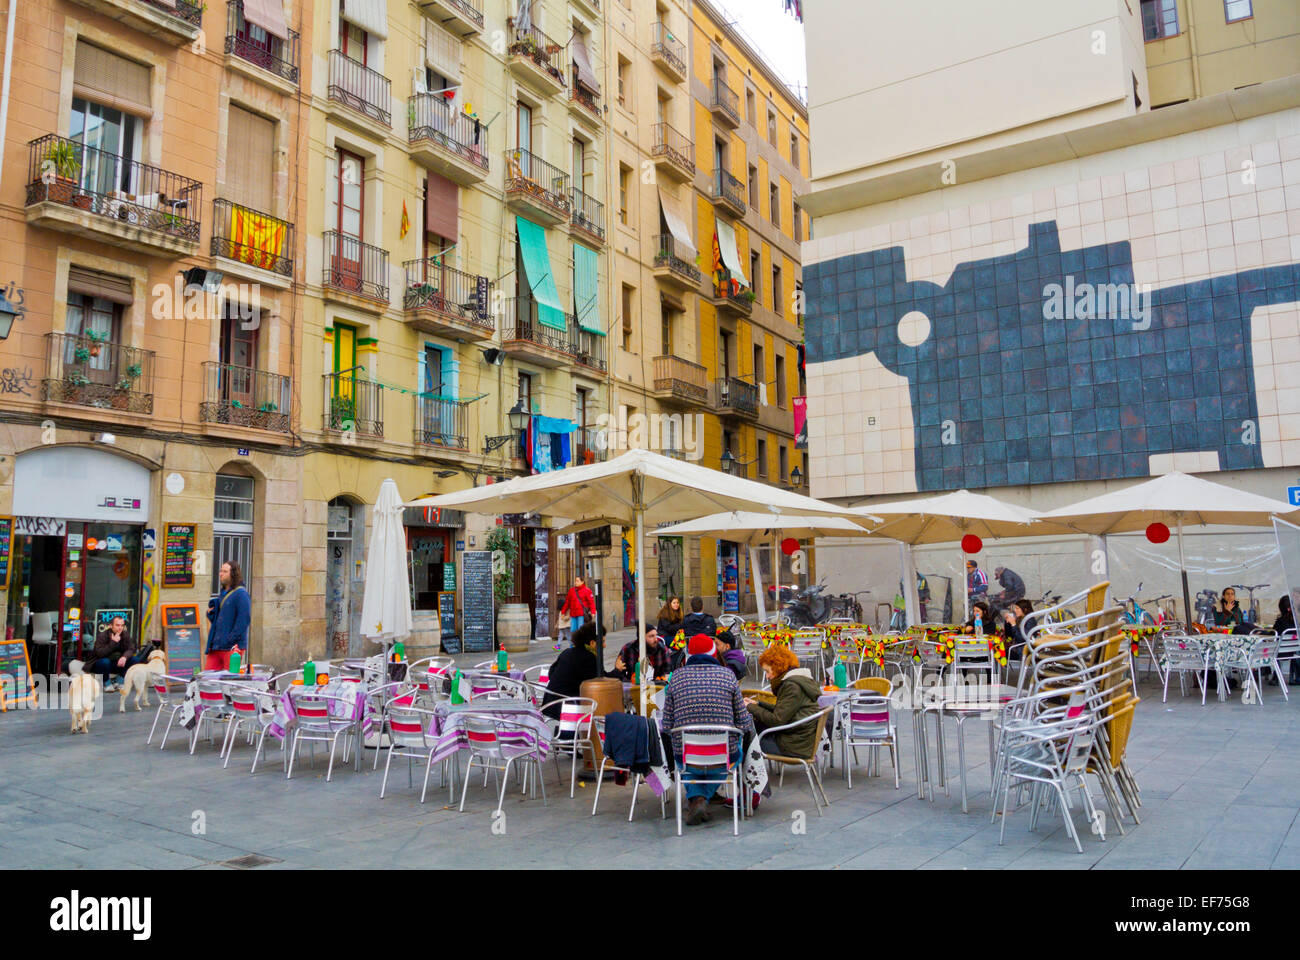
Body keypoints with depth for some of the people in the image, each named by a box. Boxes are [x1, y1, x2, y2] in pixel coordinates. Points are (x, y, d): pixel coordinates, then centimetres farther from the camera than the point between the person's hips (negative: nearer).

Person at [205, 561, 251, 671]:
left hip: (232, 647, -8)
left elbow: (244, 619, -17)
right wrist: (211, 613, 6)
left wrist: (230, 639, -20)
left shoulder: (241, 594, -8)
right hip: (216, 646, 8)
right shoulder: (222, 594, 20)